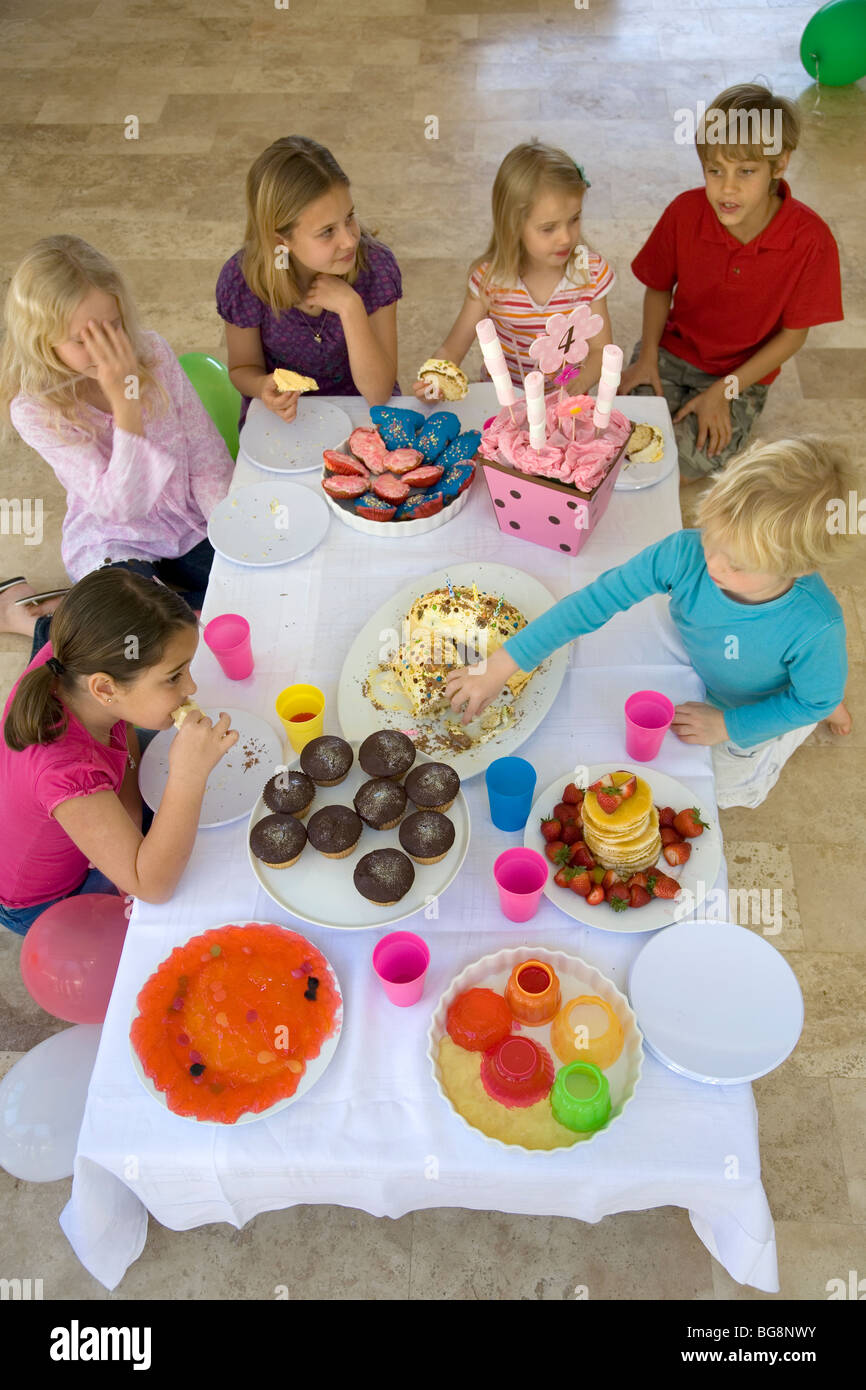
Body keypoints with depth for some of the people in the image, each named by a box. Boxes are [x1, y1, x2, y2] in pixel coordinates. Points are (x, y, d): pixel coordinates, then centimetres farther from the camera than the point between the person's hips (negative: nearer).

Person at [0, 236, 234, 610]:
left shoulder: (152, 352, -10)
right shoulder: (36, 410, -18)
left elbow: (207, 455, -3)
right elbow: (121, 507, -26)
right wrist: (125, 399, -33)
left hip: (193, 524, 4)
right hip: (112, 541, -3)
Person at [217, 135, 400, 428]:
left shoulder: (375, 265, -18)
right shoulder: (242, 279, -18)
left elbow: (379, 393, -18)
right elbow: (243, 367, 0)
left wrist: (351, 306, -30)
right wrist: (264, 387, -24)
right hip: (280, 415, 0)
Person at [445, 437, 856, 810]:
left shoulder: (815, 625, -43)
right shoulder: (683, 555, -39)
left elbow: (815, 699, -22)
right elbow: (594, 601, -35)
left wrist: (727, 726, -22)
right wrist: (499, 667, -38)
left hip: (757, 714, -3)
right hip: (699, 684, 3)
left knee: (723, 789, 22)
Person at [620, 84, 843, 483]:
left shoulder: (810, 239, -21)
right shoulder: (686, 212, -15)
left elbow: (793, 334, -11)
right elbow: (659, 288, 2)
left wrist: (723, 391, -17)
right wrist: (647, 356, -11)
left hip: (741, 374, -2)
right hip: (671, 349, 2)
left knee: (680, 468, -21)